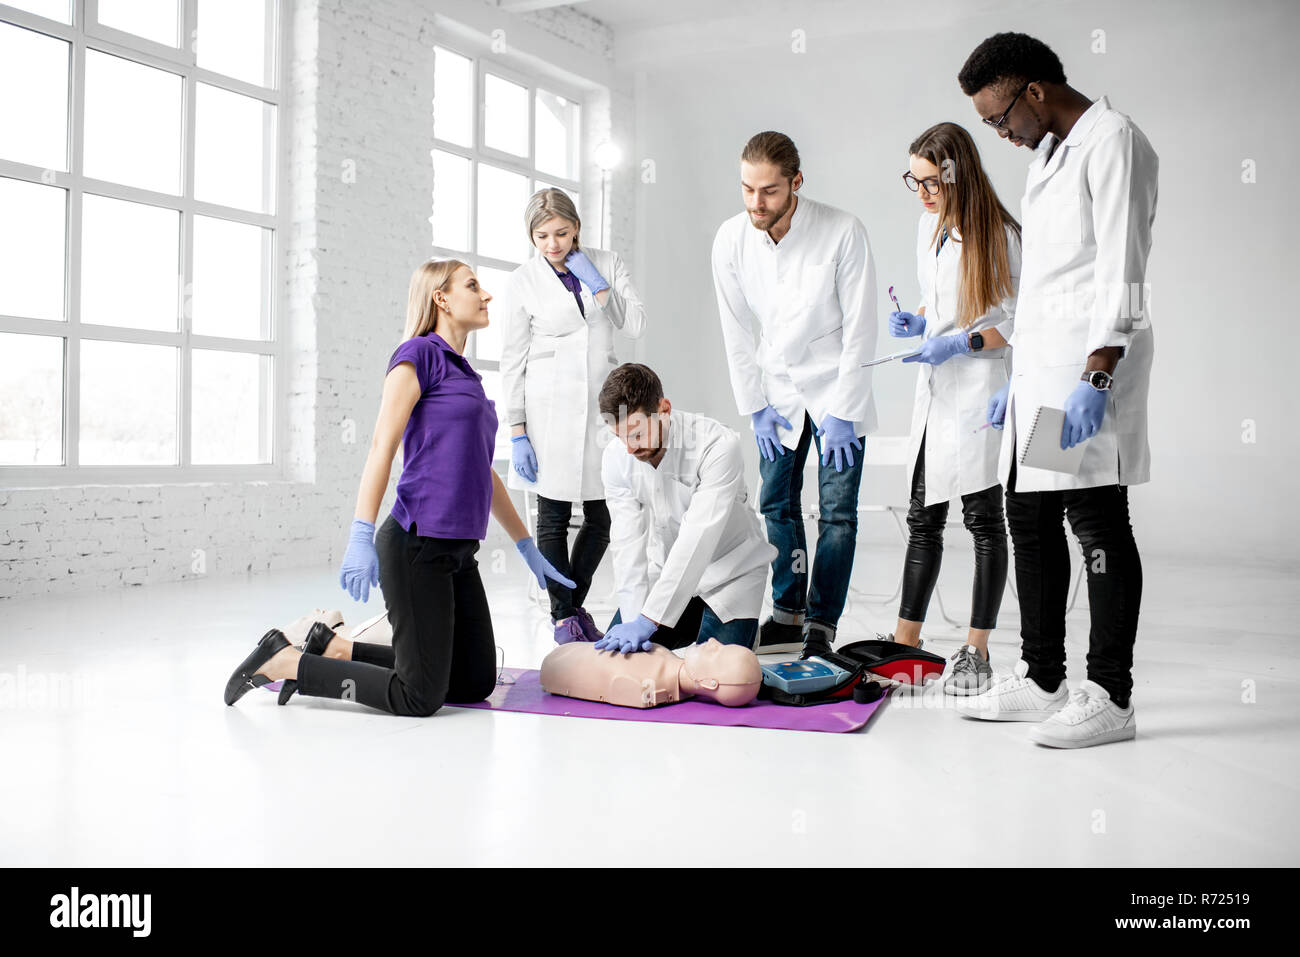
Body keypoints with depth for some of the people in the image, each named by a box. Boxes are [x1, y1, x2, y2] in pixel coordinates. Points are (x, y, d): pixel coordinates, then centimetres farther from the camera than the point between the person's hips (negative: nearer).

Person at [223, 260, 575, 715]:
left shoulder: (465, 373, 19)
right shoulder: (419, 354, -5)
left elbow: (484, 472, 24)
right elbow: (382, 447, -13)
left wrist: (528, 548, 26)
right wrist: (361, 537, -22)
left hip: (459, 550, 9)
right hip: (416, 544, -9)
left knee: (476, 684, 10)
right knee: (421, 696, -7)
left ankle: (335, 648, 18)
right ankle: (282, 660, 7)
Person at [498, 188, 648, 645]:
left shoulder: (607, 264, 5)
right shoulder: (522, 284, -2)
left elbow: (635, 325, -2)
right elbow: (513, 363, -1)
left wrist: (596, 284, -11)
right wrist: (517, 433, -6)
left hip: (601, 404, 3)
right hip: (550, 410, -3)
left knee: (602, 518, 6)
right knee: (553, 519, 2)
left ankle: (574, 604, 25)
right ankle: (563, 616, 14)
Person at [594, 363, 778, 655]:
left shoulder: (719, 446, -31)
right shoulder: (616, 457, -14)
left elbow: (697, 541, -36)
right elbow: (629, 542, -16)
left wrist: (647, 621, -40)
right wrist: (632, 619, -29)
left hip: (727, 574, -4)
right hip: (666, 573, 5)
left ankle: (742, 627, 15)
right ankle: (692, 626, 21)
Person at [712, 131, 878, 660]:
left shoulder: (843, 231, -20)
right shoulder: (731, 239, -10)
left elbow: (860, 329, -14)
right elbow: (736, 332, -1)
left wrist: (841, 412, -15)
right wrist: (755, 408, -2)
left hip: (836, 387, -3)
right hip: (777, 390, 3)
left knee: (837, 510, -6)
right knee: (776, 503, 4)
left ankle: (821, 625, 2)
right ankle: (788, 614, 16)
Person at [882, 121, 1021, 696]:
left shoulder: (999, 235, -11)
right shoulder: (929, 225, 12)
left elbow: (1017, 319, -11)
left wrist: (961, 343, -21)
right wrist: (916, 322, 4)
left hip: (982, 389, -7)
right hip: (935, 388, 7)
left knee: (983, 518, 2)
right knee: (923, 516, 9)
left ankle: (977, 650, 11)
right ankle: (906, 641, 17)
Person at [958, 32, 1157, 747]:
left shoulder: (1112, 140, -7)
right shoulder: (1048, 153, 21)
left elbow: (1121, 269, -17)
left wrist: (1095, 377, -24)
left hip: (1088, 365, -10)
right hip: (1040, 363, 10)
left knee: (1097, 524, -6)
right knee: (1028, 518, 11)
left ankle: (1109, 699, 2)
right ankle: (1041, 681, 21)